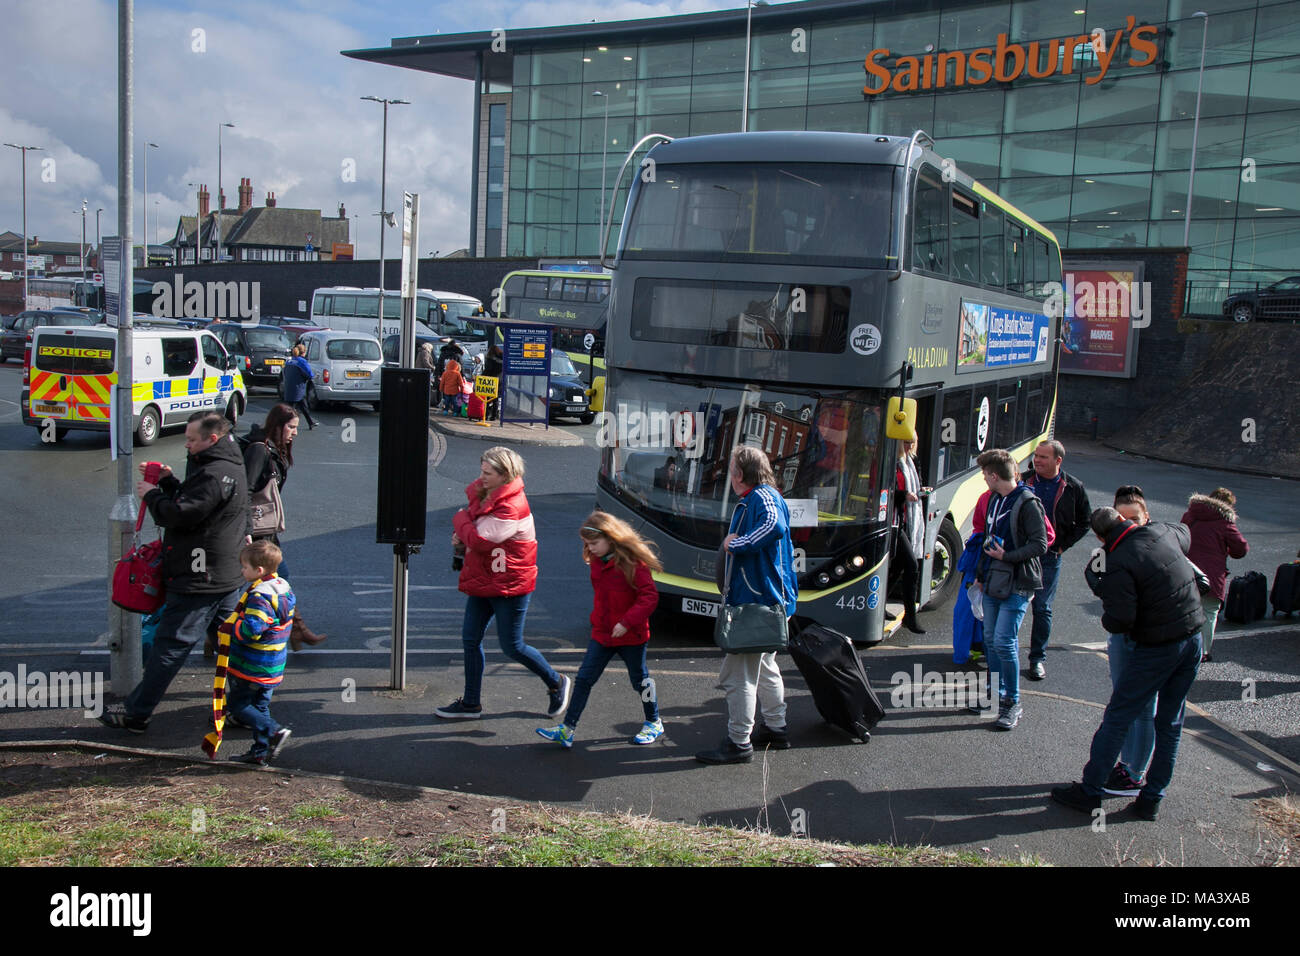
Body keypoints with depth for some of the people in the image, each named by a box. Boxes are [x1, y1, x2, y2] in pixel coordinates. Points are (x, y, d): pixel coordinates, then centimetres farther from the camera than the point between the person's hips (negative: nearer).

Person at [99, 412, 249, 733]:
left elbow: (180, 514, -23)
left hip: (199, 580, -10)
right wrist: (168, 482, 6)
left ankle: (136, 714, 8)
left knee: (170, 647, -1)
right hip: (228, 577, 10)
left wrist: (151, 495, -7)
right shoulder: (228, 467, 13)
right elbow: (193, 502, 19)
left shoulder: (215, 474, -21)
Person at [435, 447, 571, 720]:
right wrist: (464, 535, -2)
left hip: (509, 586, -9)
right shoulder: (483, 494, 5)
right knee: (470, 639, 9)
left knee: (512, 647, 1)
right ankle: (470, 704, 20)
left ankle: (557, 684, 24)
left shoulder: (511, 507, -24)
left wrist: (461, 519, -10)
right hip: (483, 583, 9)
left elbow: (479, 541, -29)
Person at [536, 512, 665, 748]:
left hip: (631, 635, -6)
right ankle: (567, 729, 7)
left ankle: (654, 723, 31)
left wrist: (627, 622, -27)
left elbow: (650, 597, -22)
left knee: (639, 680, 10)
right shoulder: (597, 561, 3)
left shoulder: (632, 562, -19)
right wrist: (597, 618, 12)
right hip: (602, 634, 6)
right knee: (584, 678, 3)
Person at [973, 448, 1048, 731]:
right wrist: (981, 574, 21)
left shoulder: (1027, 503, -14)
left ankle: (1013, 704, 3)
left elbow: (1040, 546, -16)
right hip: (994, 582, 8)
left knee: (1004, 642, -10)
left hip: (1017, 585, -8)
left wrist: (1007, 556, -21)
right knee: (991, 640, 12)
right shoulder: (995, 499, 12)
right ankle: (997, 695, 25)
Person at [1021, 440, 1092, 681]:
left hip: (1049, 555, -1)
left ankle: (1038, 658, 16)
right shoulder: (1022, 480, -3)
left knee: (1042, 607, 4)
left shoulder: (1074, 488, -2)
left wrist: (1063, 545, 1)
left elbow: (1084, 522, 9)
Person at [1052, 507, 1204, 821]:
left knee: (1116, 718, 3)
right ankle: (1151, 799, 21)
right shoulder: (1162, 533, 1)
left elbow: (1118, 622, -22)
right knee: (1170, 724, 14)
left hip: (1156, 648, -7)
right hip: (1193, 640, 7)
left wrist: (1106, 609, -1)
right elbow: (1185, 534, 28)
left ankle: (1089, 792, 10)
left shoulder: (1118, 564, -18)